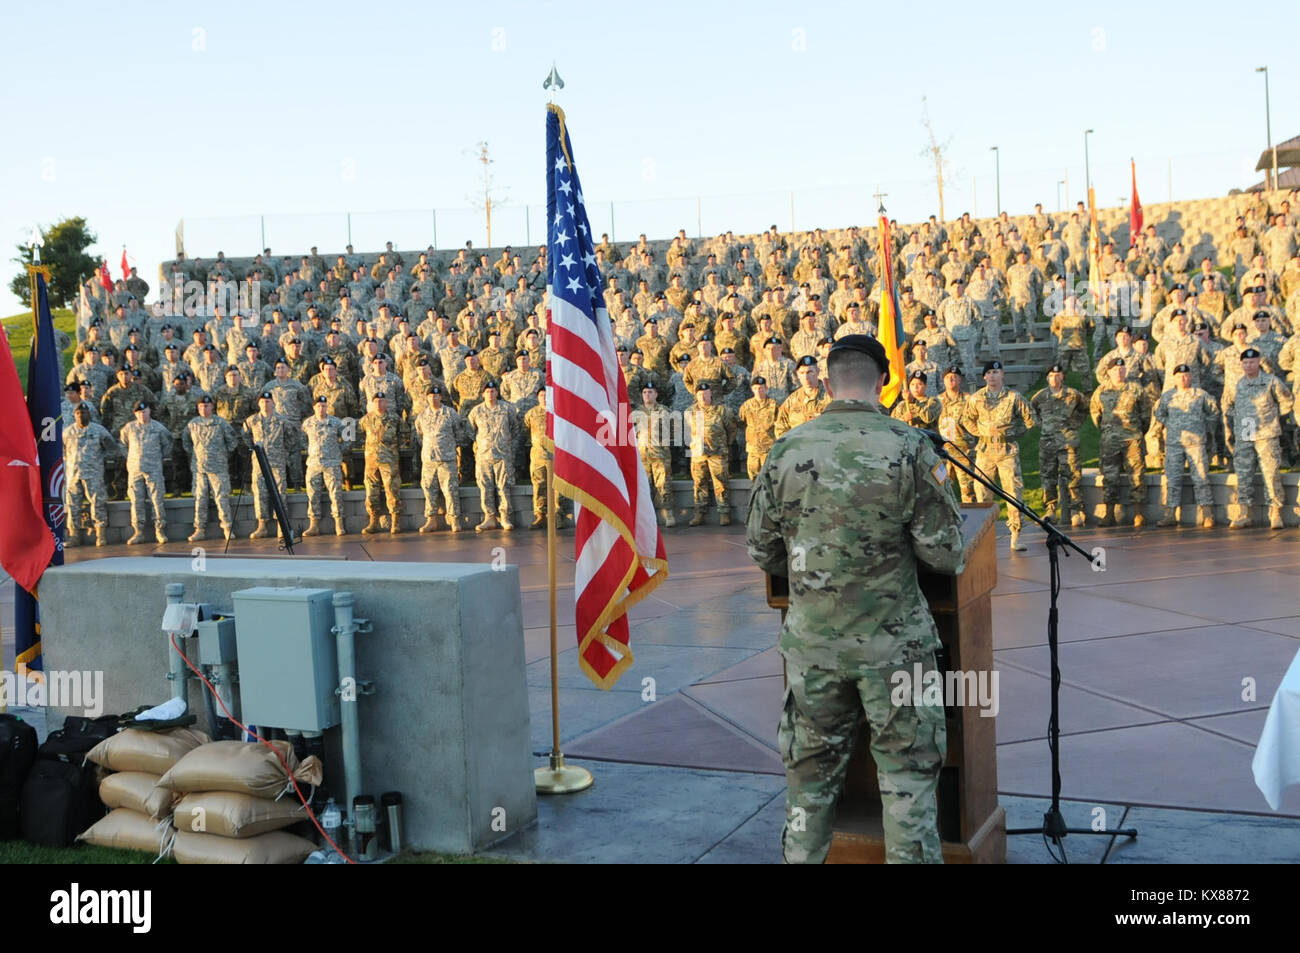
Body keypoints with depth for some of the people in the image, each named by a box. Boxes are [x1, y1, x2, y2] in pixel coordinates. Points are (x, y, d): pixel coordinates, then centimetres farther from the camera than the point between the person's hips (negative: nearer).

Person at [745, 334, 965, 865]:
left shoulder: (786, 451, -3)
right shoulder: (908, 448, -10)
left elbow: (761, 551, 5)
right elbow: (947, 554, -9)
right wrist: (941, 491, 10)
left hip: (812, 643, 3)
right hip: (893, 643, -2)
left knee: (812, 770, 16)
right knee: (908, 772, 10)